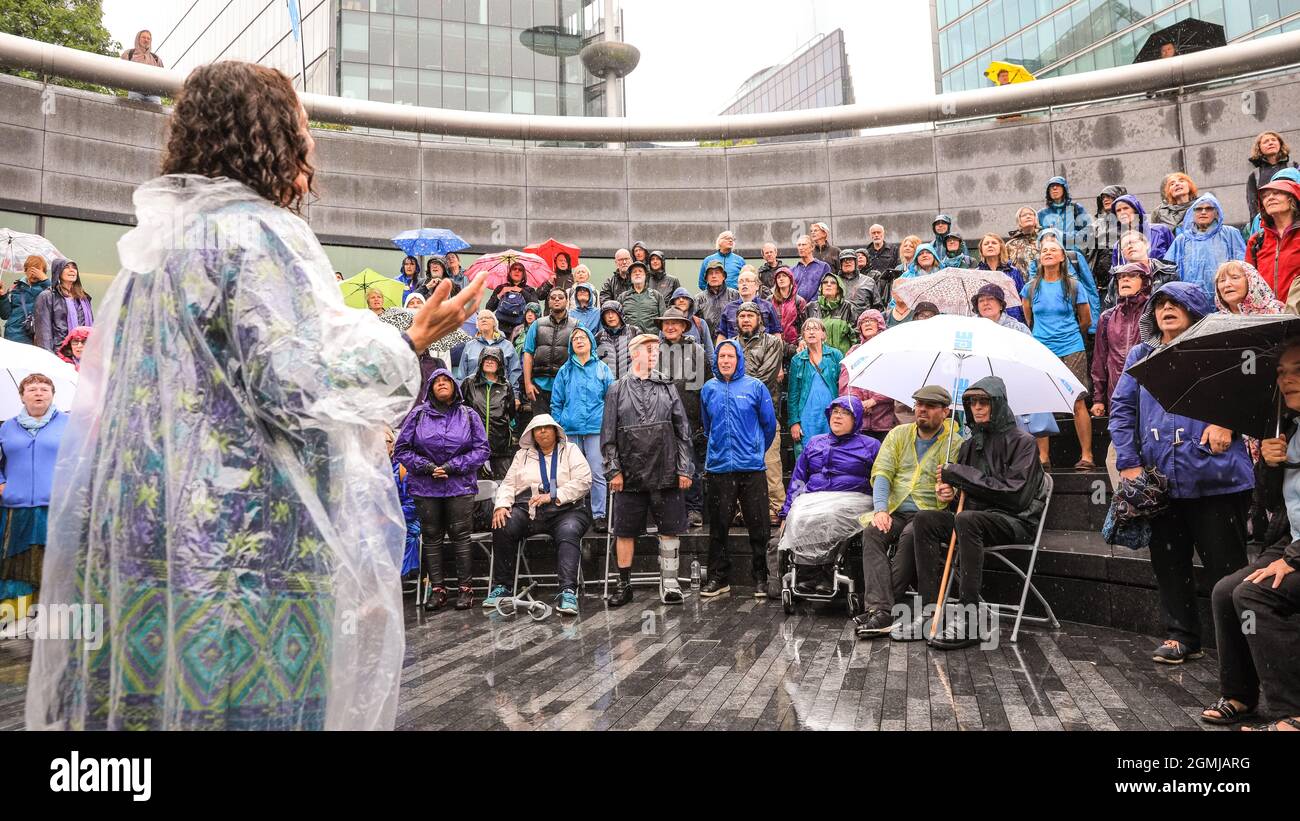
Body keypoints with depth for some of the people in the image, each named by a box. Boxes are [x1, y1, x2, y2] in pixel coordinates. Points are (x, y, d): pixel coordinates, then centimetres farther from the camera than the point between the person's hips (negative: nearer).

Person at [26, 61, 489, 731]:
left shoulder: (154, 237, 15)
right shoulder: (256, 230, -12)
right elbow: (296, 385, -18)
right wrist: (411, 345, -10)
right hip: (245, 544, -9)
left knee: (142, 697, 15)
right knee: (247, 703, 2)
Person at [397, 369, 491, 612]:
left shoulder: (468, 415, 4)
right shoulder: (418, 414, 4)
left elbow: (482, 449, 0)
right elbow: (401, 448, 4)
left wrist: (452, 467, -10)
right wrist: (427, 467, -10)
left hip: (460, 485, -1)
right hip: (425, 487, 1)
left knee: (460, 535, -1)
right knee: (431, 537, 5)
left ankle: (466, 588, 6)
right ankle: (437, 589, 13)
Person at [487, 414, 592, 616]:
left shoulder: (570, 451, 14)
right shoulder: (523, 455, 23)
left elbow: (583, 481, -1)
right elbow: (508, 484, 14)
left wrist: (552, 496, -11)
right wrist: (501, 505, -7)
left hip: (565, 509, -2)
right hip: (527, 509, 2)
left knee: (568, 533, -35)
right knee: (503, 528, -27)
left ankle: (567, 591, -44)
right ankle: (501, 586, -14)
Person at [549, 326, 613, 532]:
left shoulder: (602, 369, 8)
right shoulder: (565, 371, 11)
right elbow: (556, 402, 12)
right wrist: (558, 427, 5)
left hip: (596, 428, -1)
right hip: (570, 430, 2)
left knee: (597, 474, -4)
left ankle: (599, 515, 1)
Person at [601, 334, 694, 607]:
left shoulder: (667, 387, 10)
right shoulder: (617, 390, 7)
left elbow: (683, 430, 7)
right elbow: (608, 435, 4)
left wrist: (684, 468, 0)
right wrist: (614, 470, -3)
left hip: (665, 473, 1)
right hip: (630, 475, -1)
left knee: (670, 530, 3)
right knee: (625, 531, 5)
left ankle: (669, 583, 14)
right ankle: (624, 585, 17)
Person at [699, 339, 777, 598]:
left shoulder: (755, 387, 0)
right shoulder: (708, 389, 8)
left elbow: (769, 424, 7)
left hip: (752, 467, -2)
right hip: (719, 467, 2)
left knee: (758, 526, 2)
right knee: (718, 527, 7)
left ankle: (760, 578, 15)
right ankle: (718, 577, 18)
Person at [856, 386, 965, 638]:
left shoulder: (956, 444, 6)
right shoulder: (898, 434, 16)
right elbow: (881, 473, 5)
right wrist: (880, 509, -12)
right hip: (895, 512, 3)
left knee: (910, 535, -35)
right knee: (872, 533, -28)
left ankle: (877, 606, -30)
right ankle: (881, 610, -37)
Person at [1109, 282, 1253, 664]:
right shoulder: (1140, 355, 13)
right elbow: (1122, 408, 8)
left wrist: (1226, 421, -20)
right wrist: (1129, 463, -1)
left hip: (1215, 476, -4)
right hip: (1160, 480, 4)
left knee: (1225, 565, 2)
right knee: (1169, 562, 11)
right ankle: (1181, 636, 23)